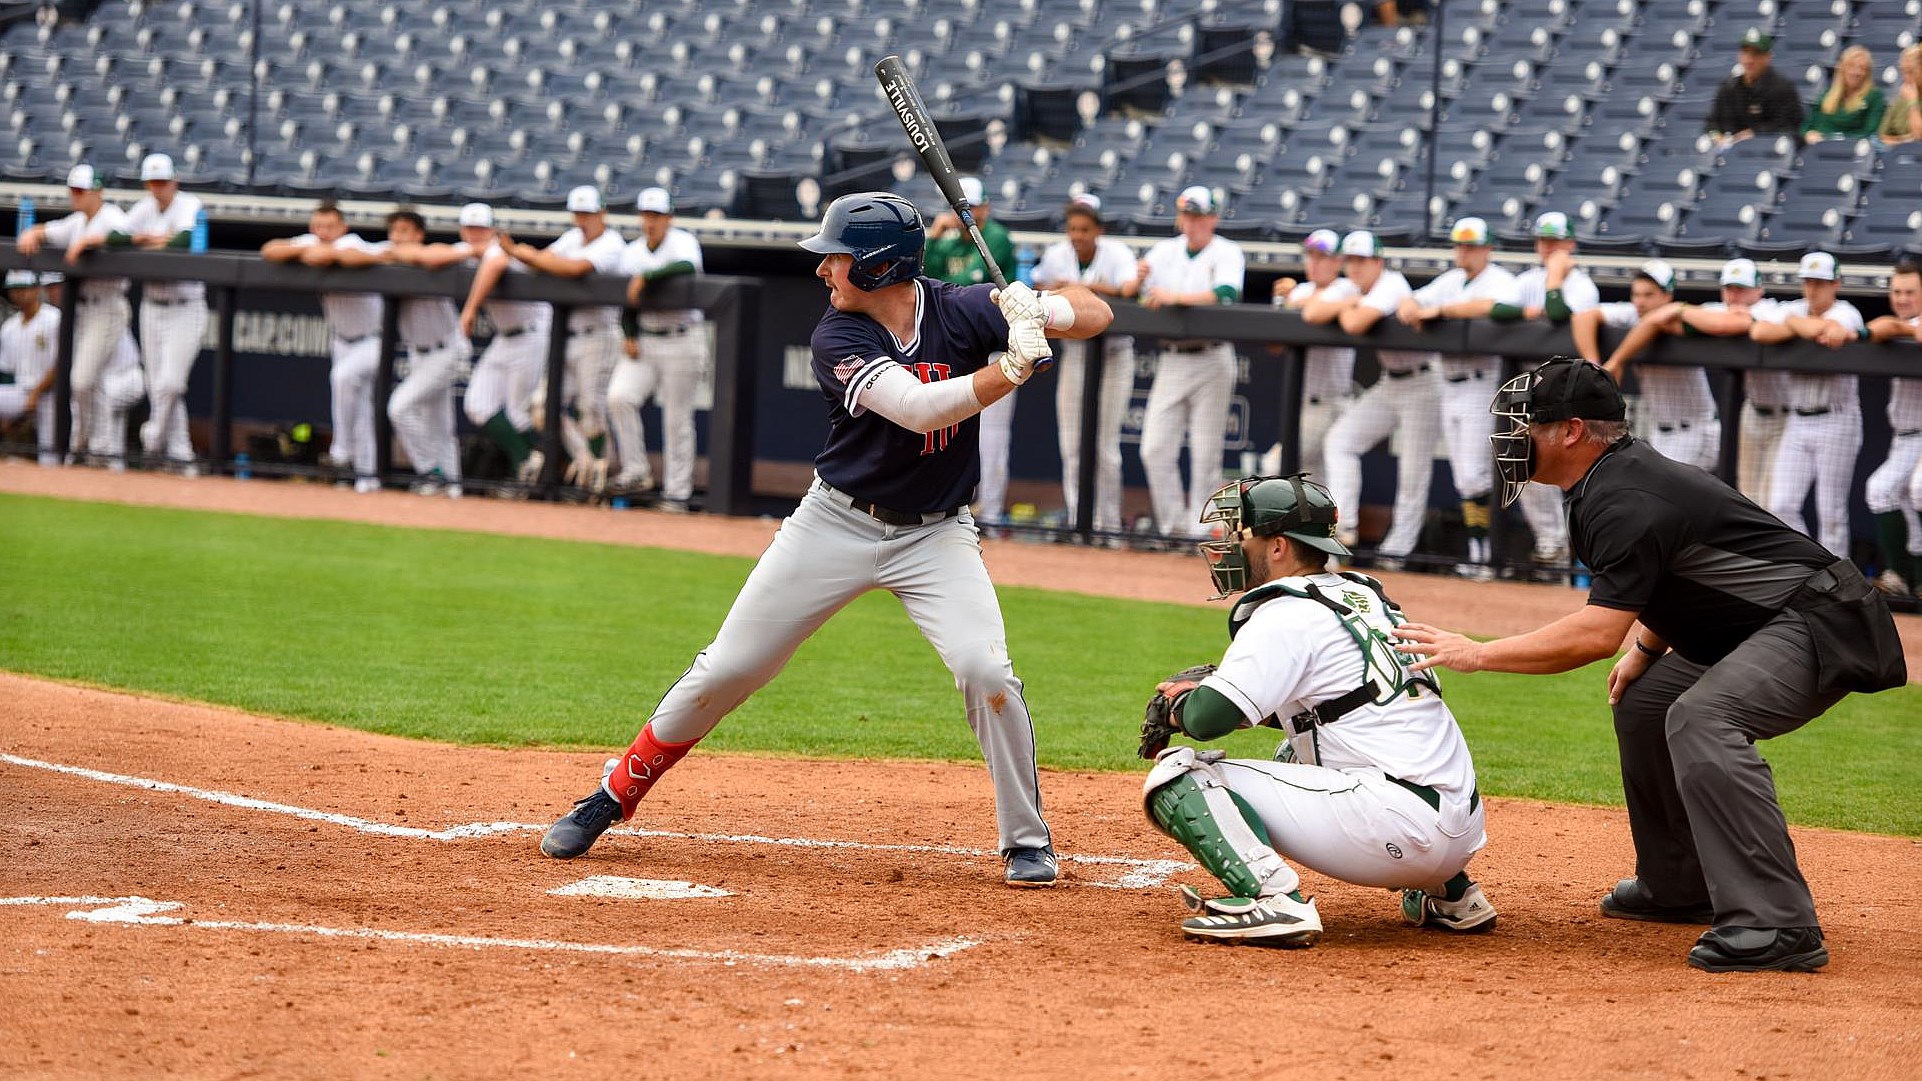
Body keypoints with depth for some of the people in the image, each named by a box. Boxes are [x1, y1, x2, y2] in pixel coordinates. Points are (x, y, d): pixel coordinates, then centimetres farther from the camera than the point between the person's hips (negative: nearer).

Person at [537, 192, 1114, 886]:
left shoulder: (962, 311, -11)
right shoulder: (838, 338, -16)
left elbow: (1096, 317, -9)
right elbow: (919, 408, -30)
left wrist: (1037, 306, -29)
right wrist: (1013, 366, -37)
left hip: (934, 535, 0)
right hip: (836, 525, 0)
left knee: (985, 669, -21)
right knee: (725, 670, 2)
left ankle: (1027, 840, -3)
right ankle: (612, 798, 19)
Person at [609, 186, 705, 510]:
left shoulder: (683, 241, -8)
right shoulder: (632, 253, 7)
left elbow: (688, 267, -32)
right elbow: (628, 301, 11)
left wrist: (645, 277, -30)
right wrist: (628, 336, -4)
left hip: (682, 341, -5)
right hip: (644, 339, 5)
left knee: (677, 417, -2)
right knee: (619, 396, -14)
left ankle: (677, 492, 7)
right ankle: (636, 471, -2)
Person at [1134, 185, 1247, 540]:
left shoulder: (1227, 253, -3)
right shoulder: (1165, 251, 12)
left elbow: (1226, 294, -23)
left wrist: (1175, 296, -30)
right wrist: (1139, 280, -17)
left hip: (1211, 361, -5)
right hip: (1171, 361, 5)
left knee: (1206, 455, -3)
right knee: (1154, 450, -1)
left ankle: (1200, 531, 3)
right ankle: (1172, 527, 9)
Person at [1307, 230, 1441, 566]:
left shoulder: (1391, 285, -19)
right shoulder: (1354, 290, 5)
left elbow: (1355, 324, -32)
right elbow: (1311, 314, -7)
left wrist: (1343, 310, -11)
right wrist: (1350, 302, -15)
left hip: (1422, 383, -9)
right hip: (1389, 384, 9)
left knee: (1413, 472, -4)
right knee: (1339, 440, -1)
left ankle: (1398, 548, 2)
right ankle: (1343, 526, -5)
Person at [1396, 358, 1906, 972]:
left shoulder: (1626, 502, -21)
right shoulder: (1623, 476, 11)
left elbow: (1597, 634, -28)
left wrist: (1476, 654, -22)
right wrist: (1646, 650, 11)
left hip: (1823, 625, -12)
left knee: (1701, 718, -32)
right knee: (1643, 703, 21)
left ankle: (1779, 925, -36)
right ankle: (1679, 888, 30)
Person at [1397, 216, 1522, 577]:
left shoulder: (1500, 281, -6)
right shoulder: (1451, 280, 17)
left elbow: (1493, 306, -28)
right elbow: (1413, 301, 16)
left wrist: (1439, 310, -24)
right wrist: (1410, 307, -9)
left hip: (1482, 385, -8)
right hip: (1450, 385, 8)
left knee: (1474, 476, -13)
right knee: (1463, 479, 7)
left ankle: (1483, 555, -10)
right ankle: (1476, 553, 10)